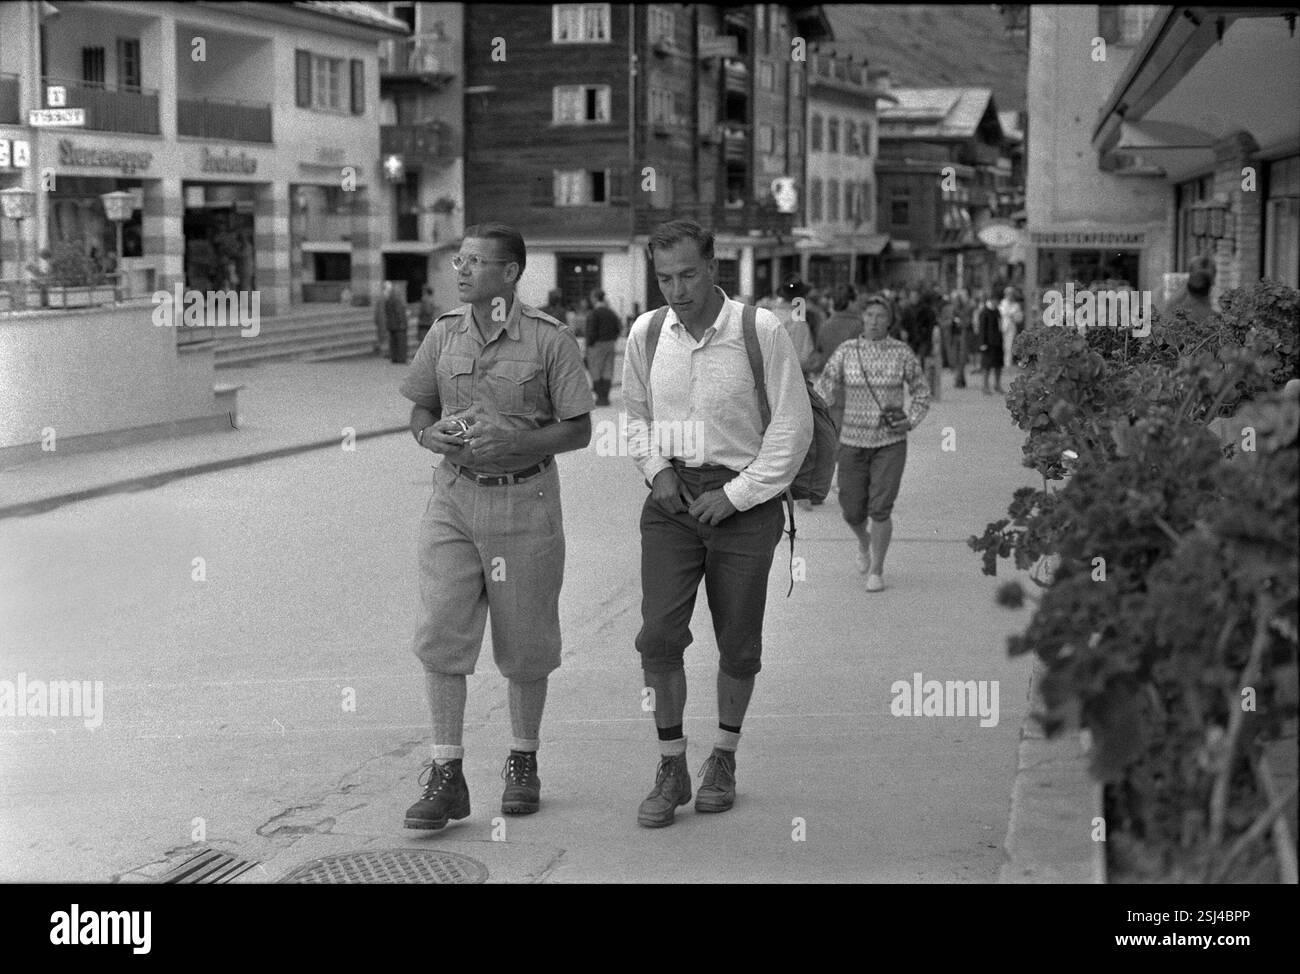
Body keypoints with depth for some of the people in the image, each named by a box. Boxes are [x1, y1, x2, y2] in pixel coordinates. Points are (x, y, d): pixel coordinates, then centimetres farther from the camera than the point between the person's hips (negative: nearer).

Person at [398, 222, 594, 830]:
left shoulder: (550, 339, -7)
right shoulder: (444, 333, 4)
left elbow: (579, 431, -6)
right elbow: (419, 413, 14)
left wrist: (514, 442, -20)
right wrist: (432, 434, -10)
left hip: (524, 501, -3)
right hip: (453, 499, 3)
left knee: (524, 643, 8)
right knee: (440, 633, -8)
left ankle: (523, 762, 28)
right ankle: (447, 777, -3)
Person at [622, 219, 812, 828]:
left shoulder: (761, 330, -10)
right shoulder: (646, 333, 2)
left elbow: (793, 425, -6)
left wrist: (735, 495, -9)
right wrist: (656, 472, 1)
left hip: (744, 499, -2)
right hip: (672, 501, 2)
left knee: (738, 641, 6)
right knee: (658, 633, -8)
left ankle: (724, 759, 27)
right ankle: (671, 770, 5)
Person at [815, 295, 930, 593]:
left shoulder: (903, 353, -4)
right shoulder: (846, 352, -4)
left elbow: (922, 393, 7)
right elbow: (824, 392, -5)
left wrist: (911, 422, -9)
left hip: (891, 443, -1)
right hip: (854, 441, 1)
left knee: (880, 509, -12)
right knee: (853, 512, 5)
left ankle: (876, 571, 6)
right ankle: (864, 540, 41)